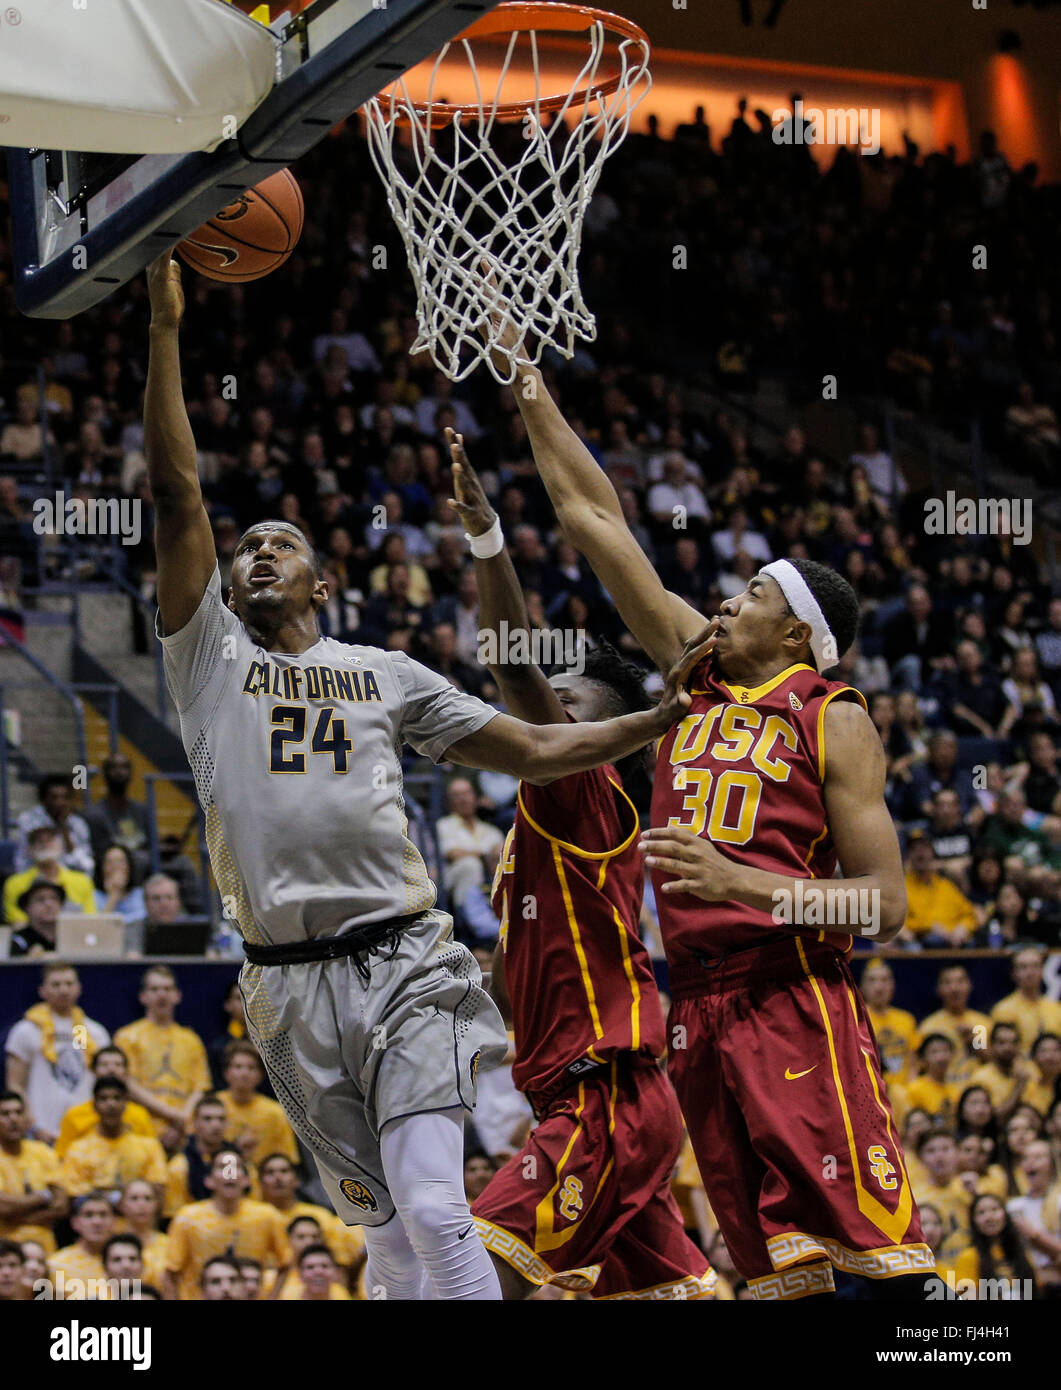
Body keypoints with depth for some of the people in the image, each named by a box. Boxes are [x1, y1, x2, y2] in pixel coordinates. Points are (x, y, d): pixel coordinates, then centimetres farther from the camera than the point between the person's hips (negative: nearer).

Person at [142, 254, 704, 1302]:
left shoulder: (387, 673, 15)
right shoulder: (209, 655, 9)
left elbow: (532, 751, 17)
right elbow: (176, 497, -1)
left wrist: (661, 718, 7)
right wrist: (165, 328, -7)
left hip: (403, 966, 0)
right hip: (290, 982, 1)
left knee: (435, 1212, -16)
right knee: (383, 1226, 6)